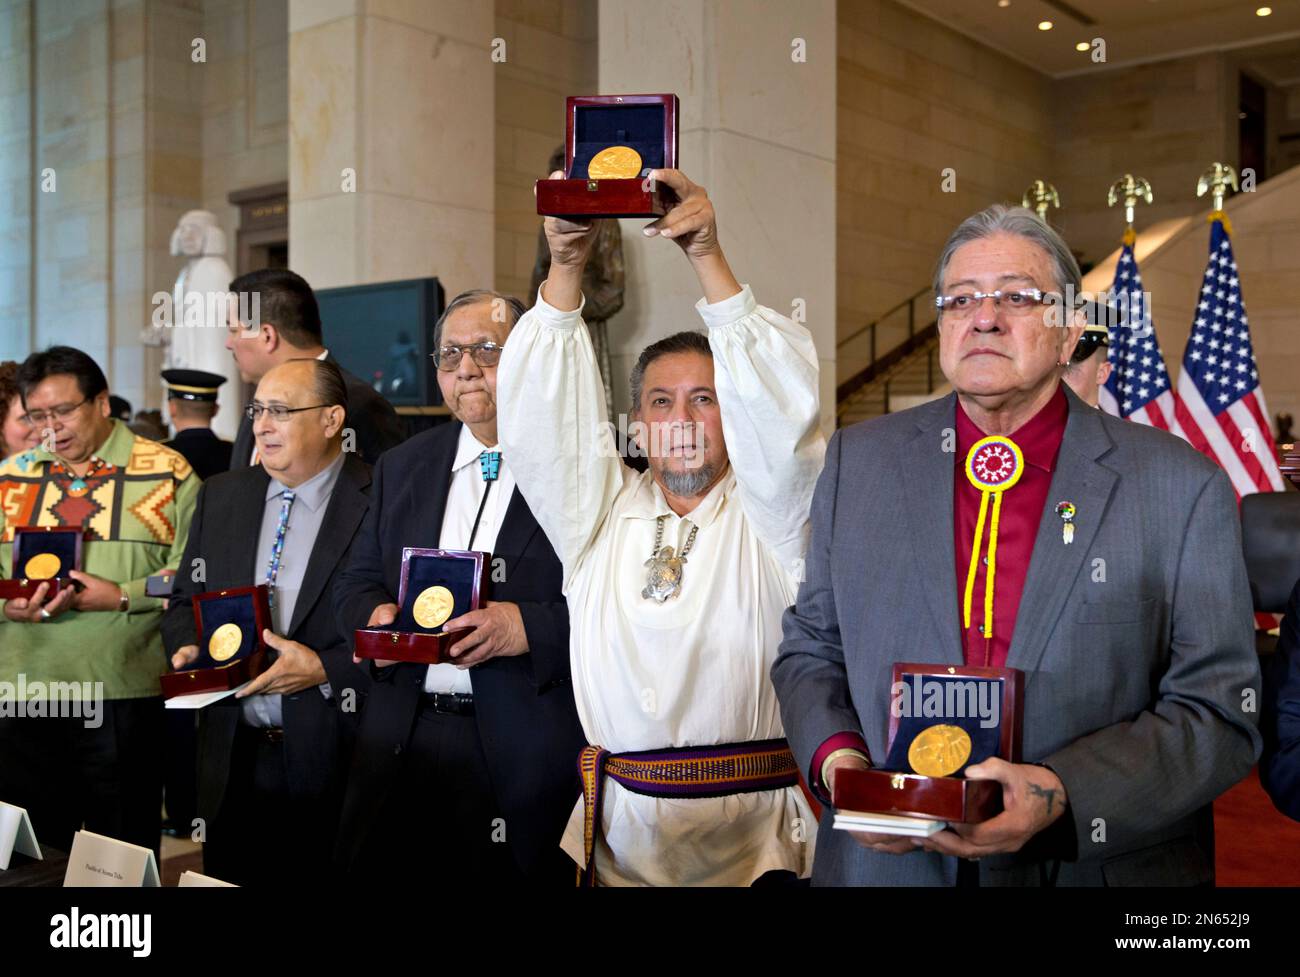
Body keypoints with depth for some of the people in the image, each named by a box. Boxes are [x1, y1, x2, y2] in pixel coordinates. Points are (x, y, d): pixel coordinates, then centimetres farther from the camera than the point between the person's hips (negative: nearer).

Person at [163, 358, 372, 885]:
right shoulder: (220, 495, 11)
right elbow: (185, 601, 19)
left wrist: (325, 670, -19)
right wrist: (187, 645, -1)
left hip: (334, 759, -5)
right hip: (234, 757, 5)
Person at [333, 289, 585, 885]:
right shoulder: (402, 467, 13)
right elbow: (356, 585, 15)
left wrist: (527, 627, -23)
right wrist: (377, 615, -7)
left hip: (525, 743, -4)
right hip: (402, 741, 5)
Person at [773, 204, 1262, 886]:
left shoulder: (1181, 487, -8)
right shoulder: (857, 461, 0)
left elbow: (1220, 710, -9)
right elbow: (810, 649, 6)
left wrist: (1061, 793, -23)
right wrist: (836, 757, -13)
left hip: (1103, 867, -1)